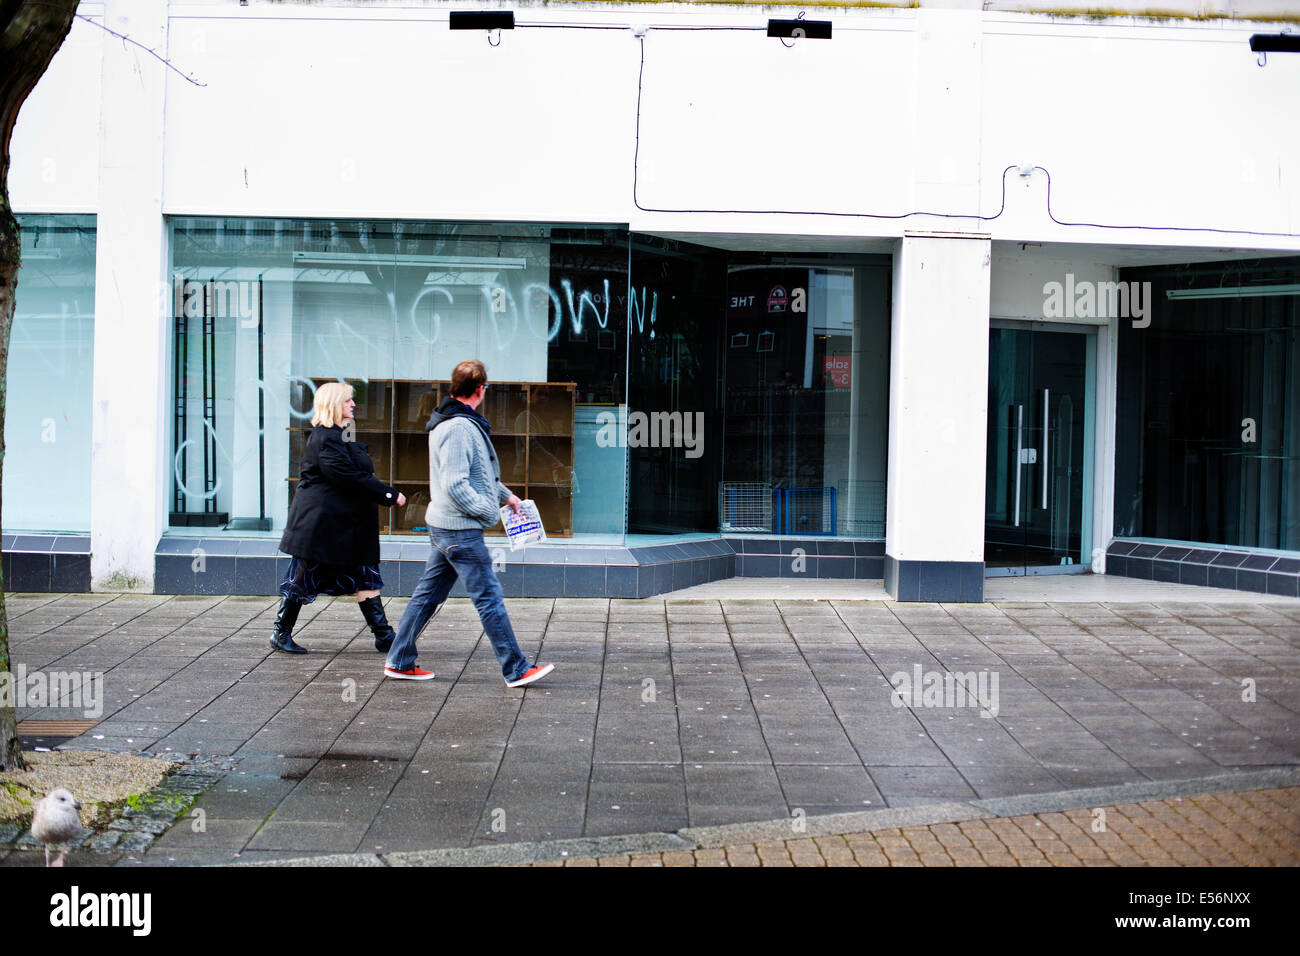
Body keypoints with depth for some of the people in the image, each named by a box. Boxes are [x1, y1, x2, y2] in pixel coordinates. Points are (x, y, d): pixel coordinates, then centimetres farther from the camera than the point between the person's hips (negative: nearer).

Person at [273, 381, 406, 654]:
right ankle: (281, 633, 15)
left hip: (349, 523, 10)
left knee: (365, 577, 6)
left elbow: (360, 475, 16)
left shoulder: (343, 435, 14)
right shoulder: (323, 438, -16)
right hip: (320, 521, -10)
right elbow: (350, 478, -23)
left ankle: (384, 635, 7)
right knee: (304, 578, 2)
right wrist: (390, 495, -20)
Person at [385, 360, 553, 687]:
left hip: (442, 526, 10)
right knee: (489, 598, -5)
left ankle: (399, 662, 21)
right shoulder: (459, 428, -19)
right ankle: (516, 670, 1)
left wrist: (505, 494, 26)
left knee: (428, 594, 15)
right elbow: (454, 485, -24)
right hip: (460, 529, -10)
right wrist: (487, 510, -15)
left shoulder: (456, 422, 14)